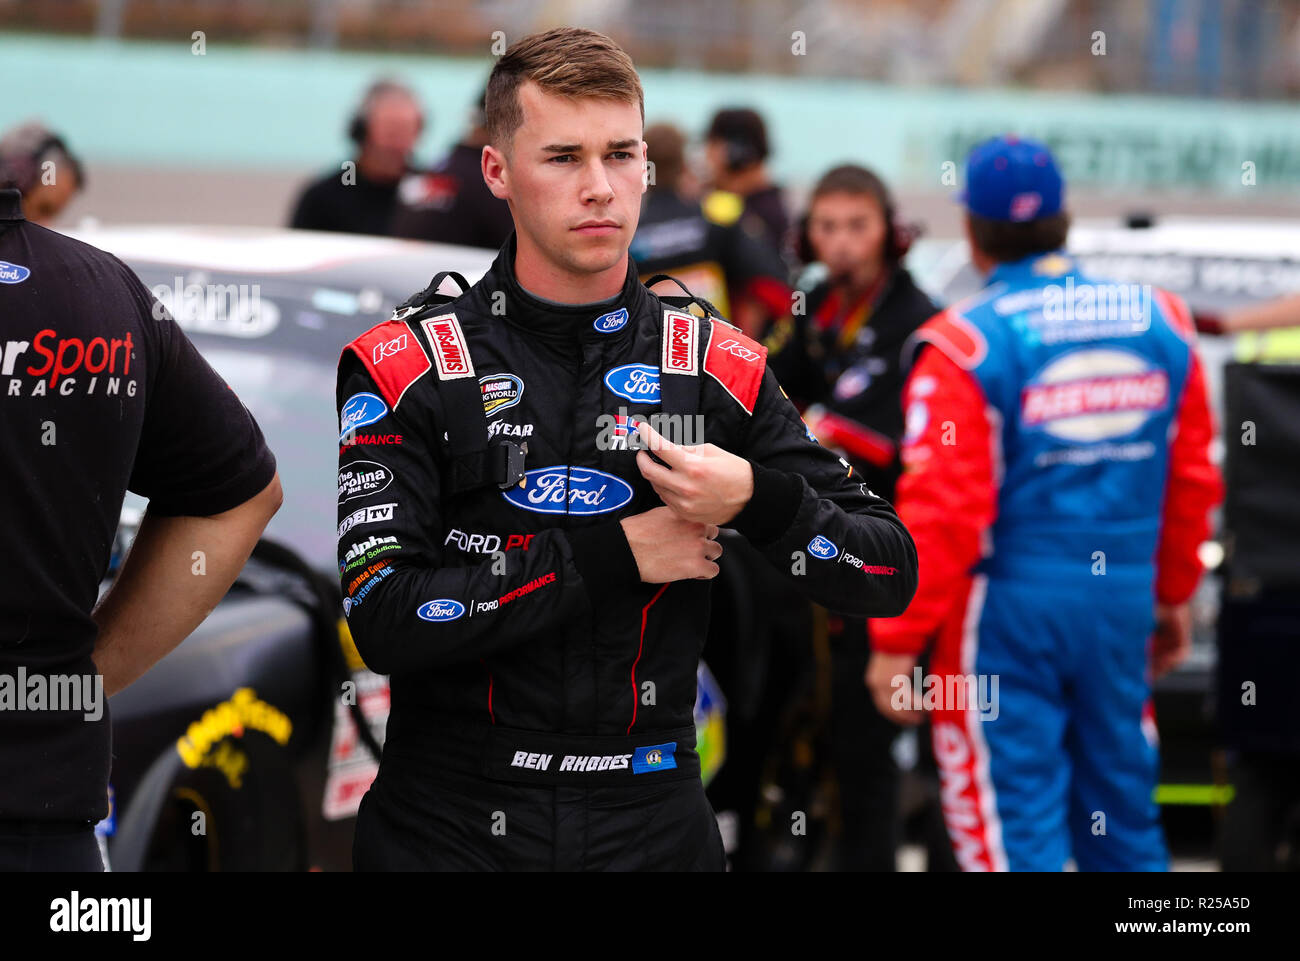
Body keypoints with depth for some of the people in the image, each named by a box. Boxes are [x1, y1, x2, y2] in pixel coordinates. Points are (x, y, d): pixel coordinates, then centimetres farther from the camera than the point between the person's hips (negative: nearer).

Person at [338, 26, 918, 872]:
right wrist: (612, 555, -15)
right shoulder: (406, 368, -5)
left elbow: (891, 576, 3)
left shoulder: (720, 370, 3)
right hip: (449, 830, -2)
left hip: (656, 828, 3)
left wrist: (758, 502, -16)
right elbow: (381, 616, -17)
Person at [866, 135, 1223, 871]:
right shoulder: (1163, 322, 4)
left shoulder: (965, 345, -11)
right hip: (1123, 601, 5)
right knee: (1124, 812, 16)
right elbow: (1193, 480, 11)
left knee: (1014, 820, -1)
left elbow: (938, 510, -15)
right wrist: (1175, 596, 24)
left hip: (1006, 604, -5)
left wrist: (897, 641, -8)